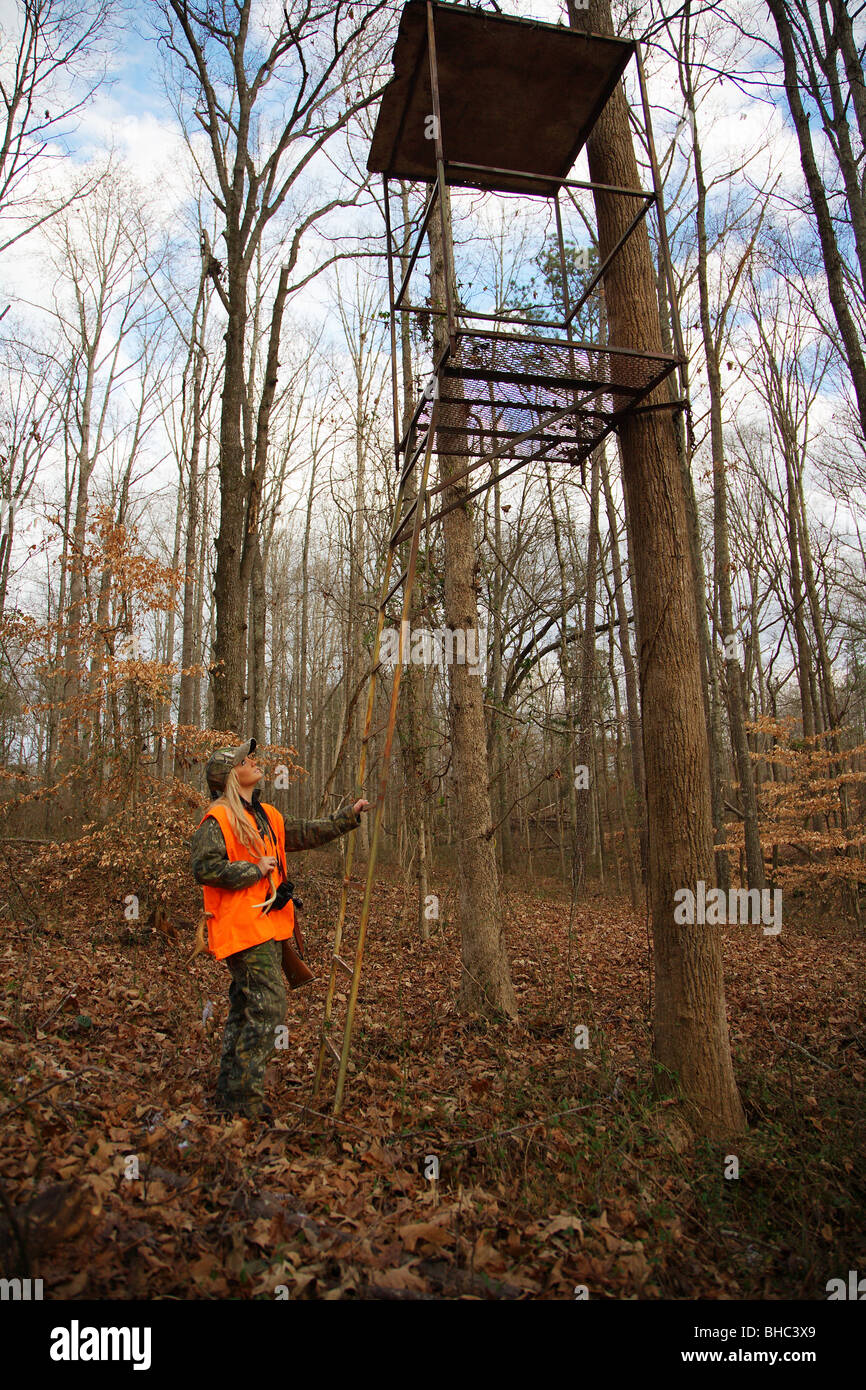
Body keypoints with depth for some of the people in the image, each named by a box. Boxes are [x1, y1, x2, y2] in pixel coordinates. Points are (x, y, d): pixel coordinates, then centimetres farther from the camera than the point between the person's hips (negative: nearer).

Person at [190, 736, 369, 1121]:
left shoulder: (266, 816, 15)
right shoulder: (219, 819, -12)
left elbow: (306, 833, 23)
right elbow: (204, 867, -21)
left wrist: (349, 816, 19)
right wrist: (255, 869, -17)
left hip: (268, 926, 9)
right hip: (242, 927, -9)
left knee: (246, 1008, 16)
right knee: (267, 1005, -11)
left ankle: (230, 1093, 28)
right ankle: (244, 1097, 0)